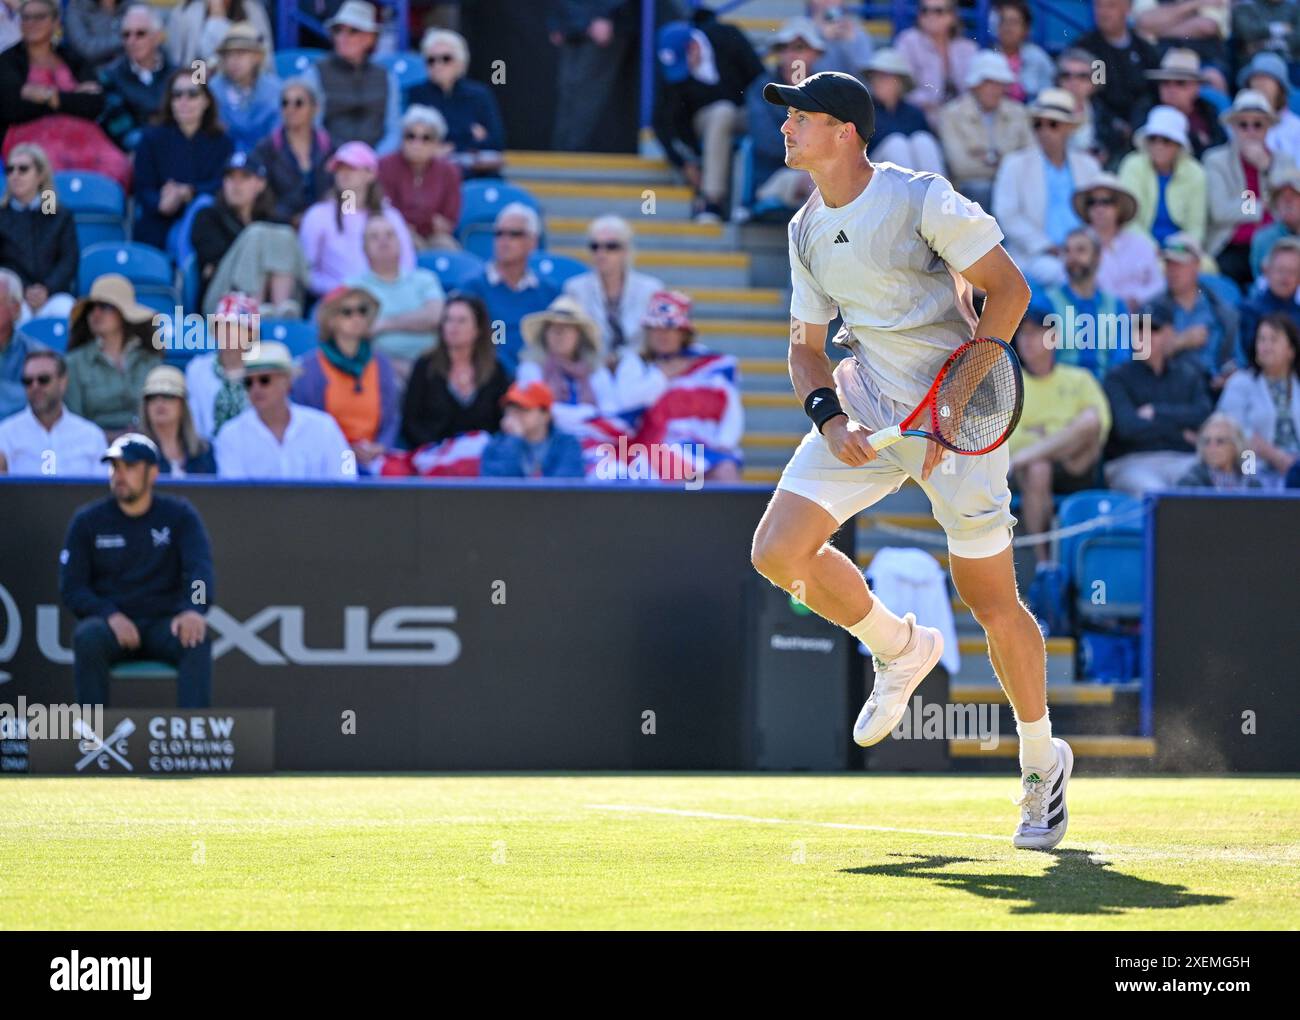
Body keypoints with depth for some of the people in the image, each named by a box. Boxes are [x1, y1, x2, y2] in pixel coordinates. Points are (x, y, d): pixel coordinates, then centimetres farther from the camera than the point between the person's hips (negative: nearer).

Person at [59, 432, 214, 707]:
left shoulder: (179, 515, 5)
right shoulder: (87, 521, 5)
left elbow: (200, 568, -9)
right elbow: (71, 588, 0)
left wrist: (195, 609, -31)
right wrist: (110, 615, -19)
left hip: (164, 623, 0)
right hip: (109, 620, 0)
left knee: (197, 640, -32)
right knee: (88, 637, -34)